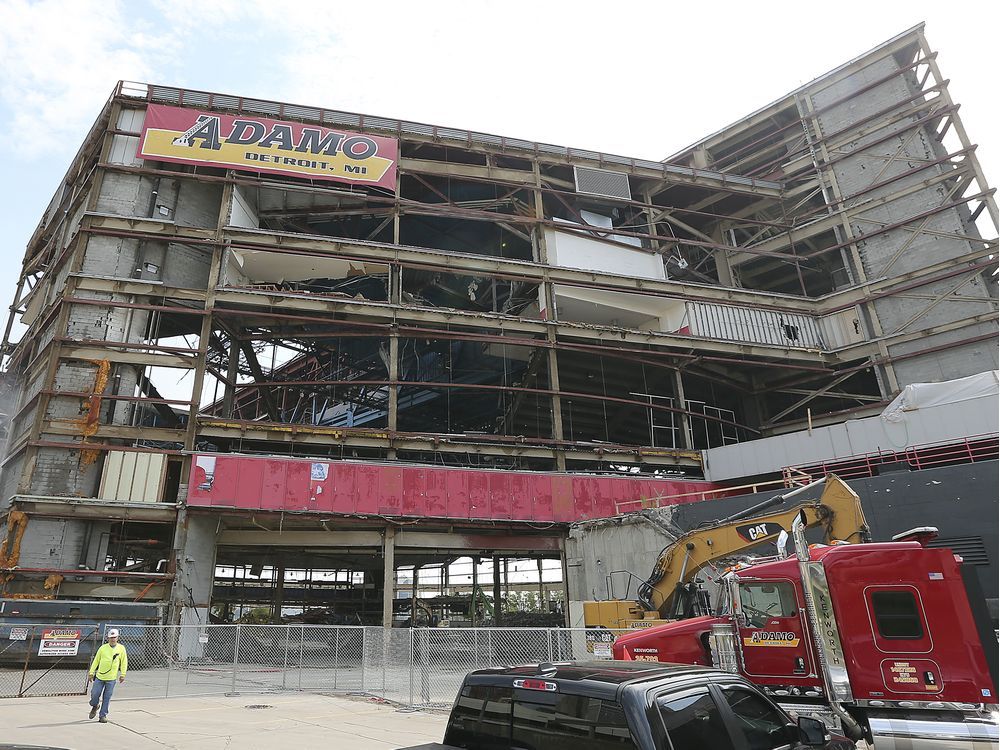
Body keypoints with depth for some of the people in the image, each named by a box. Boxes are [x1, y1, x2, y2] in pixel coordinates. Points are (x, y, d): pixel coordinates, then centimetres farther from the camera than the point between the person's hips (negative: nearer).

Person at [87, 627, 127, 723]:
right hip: (99, 676, 0)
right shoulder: (103, 648, 0)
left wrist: (122, 674, -1)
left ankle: (103, 715, 17)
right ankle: (94, 706, 35)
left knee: (107, 698, 3)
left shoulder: (121, 648, 0)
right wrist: (91, 672, 2)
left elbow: (124, 662, 4)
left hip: (111, 678, 0)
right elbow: (96, 660, 7)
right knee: (95, 694, 2)